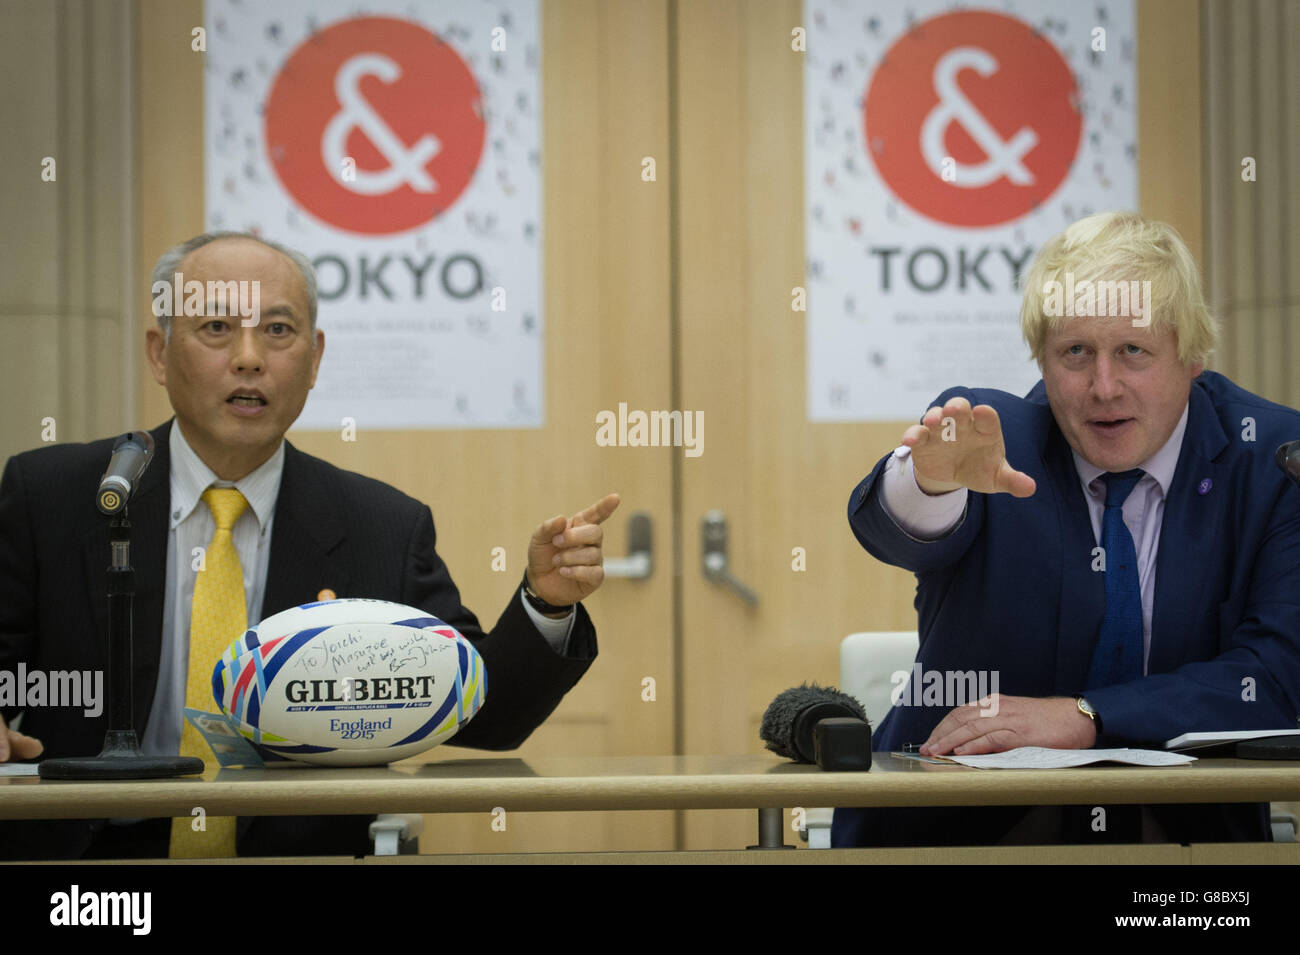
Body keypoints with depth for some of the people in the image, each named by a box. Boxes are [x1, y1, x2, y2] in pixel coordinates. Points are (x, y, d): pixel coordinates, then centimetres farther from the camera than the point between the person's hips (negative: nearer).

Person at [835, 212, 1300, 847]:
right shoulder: (991, 434, -1)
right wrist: (934, 480, -46)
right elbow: (888, 525, -23)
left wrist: (1083, 717, -19)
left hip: (1181, 827, 0)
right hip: (962, 828, 0)